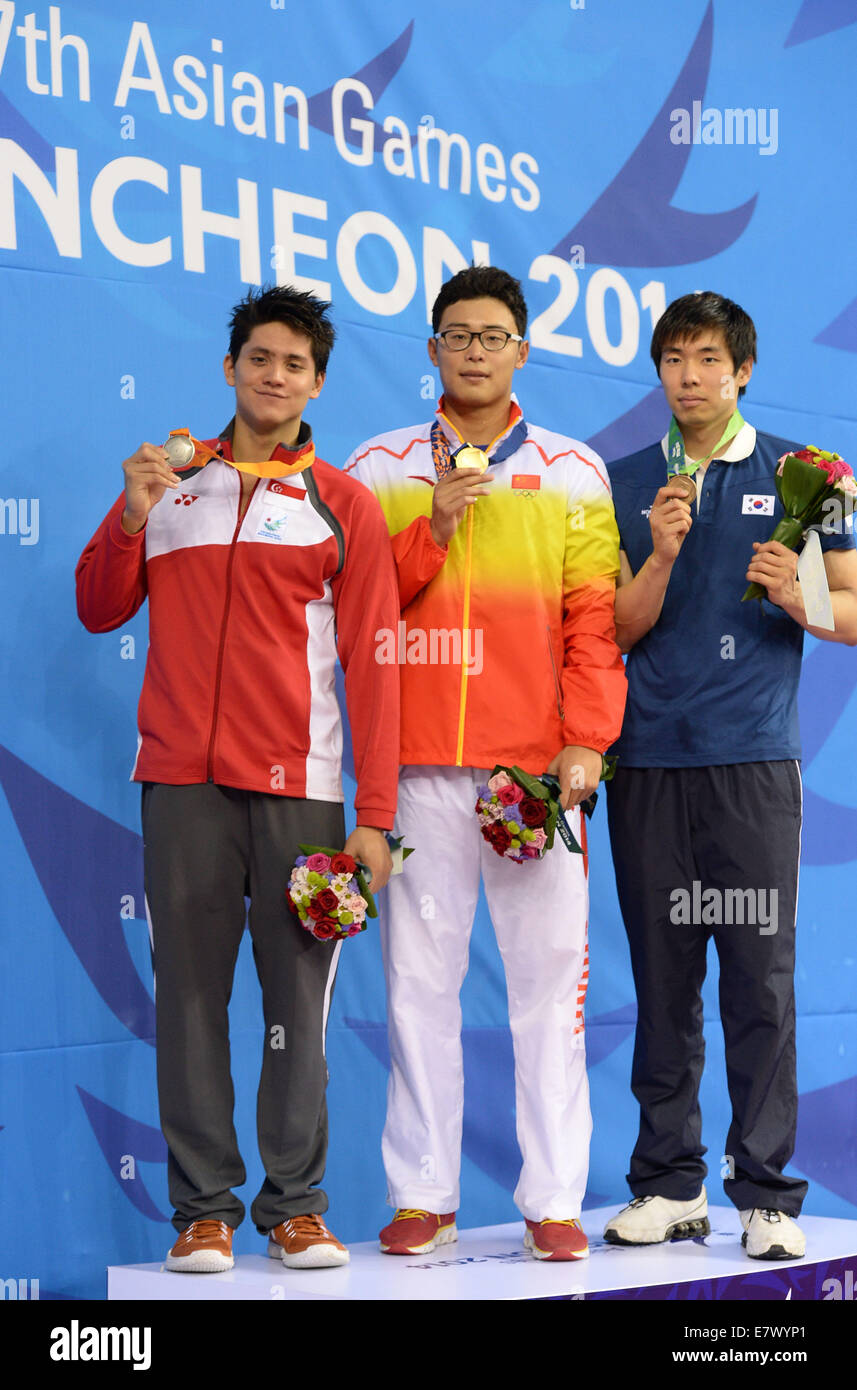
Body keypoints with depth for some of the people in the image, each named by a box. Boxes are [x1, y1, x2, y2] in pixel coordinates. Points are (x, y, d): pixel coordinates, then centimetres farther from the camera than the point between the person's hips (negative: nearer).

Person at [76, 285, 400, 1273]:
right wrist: (134, 519, -4)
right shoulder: (168, 481, 13)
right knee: (189, 989, 0)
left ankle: (296, 1207, 8)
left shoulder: (343, 506, 7)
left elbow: (370, 663, 3)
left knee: (297, 993, 0)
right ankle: (203, 1210, 5)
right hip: (182, 779, 1)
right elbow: (100, 609, 14)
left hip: (298, 783, -1)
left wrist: (374, 813, -4)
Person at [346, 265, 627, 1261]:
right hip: (420, 765, 1)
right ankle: (422, 1194, 7)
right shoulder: (379, 470, 11)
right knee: (418, 976, 0)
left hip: (536, 766, 0)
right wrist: (433, 529, -7)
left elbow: (594, 618, 5)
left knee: (549, 975, -2)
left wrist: (584, 742, -5)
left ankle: (554, 1199, 3)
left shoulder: (573, 474, 10)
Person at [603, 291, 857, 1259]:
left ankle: (767, 1193, 1)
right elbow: (615, 632, 8)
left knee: (760, 977, -5)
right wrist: (662, 557, -9)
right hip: (647, 760, 2)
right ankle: (670, 1185, 12)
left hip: (752, 758, -2)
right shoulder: (624, 483, 12)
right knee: (661, 977, 4)